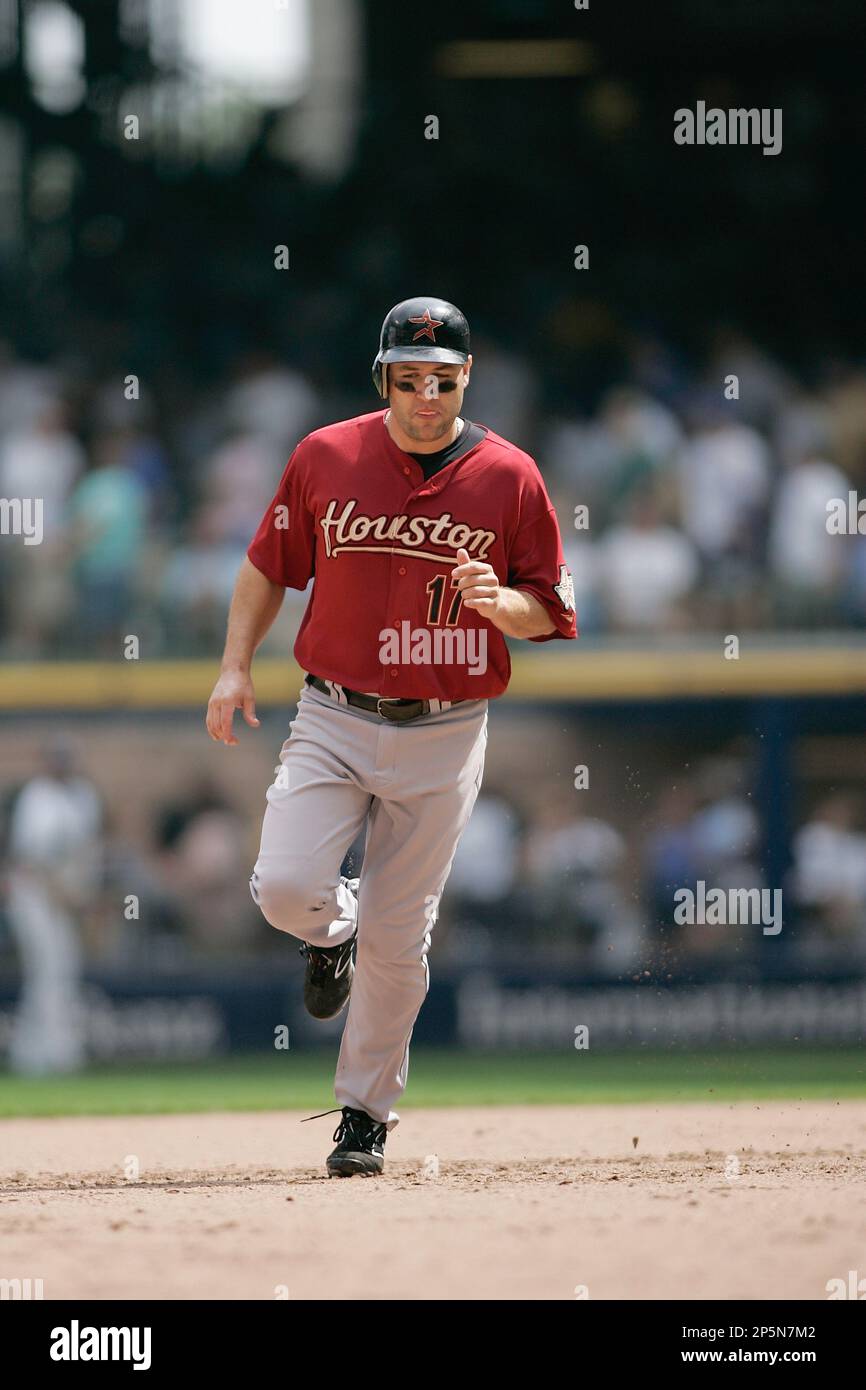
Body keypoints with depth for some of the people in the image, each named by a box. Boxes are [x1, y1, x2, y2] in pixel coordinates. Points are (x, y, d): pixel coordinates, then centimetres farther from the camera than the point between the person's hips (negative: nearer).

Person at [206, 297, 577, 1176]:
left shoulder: (509, 477, -2)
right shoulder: (325, 458, 0)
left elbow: (550, 612, 1)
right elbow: (269, 566, 11)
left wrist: (499, 601, -20)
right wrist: (234, 666, 2)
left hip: (444, 739, 0)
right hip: (334, 722, 1)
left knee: (397, 941, 2)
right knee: (285, 887, -18)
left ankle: (365, 1116, 19)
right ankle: (333, 931, 21)